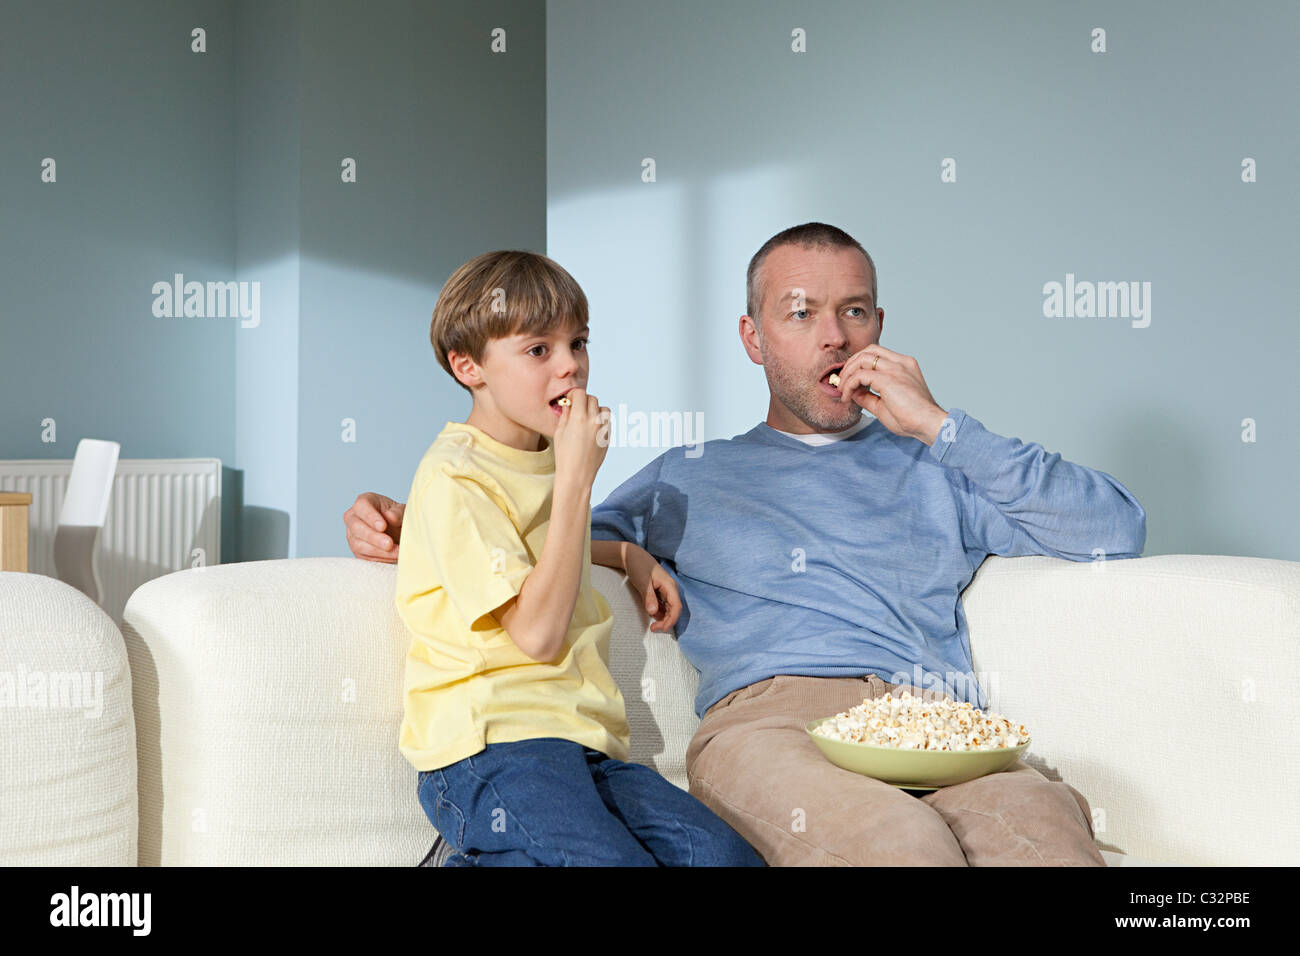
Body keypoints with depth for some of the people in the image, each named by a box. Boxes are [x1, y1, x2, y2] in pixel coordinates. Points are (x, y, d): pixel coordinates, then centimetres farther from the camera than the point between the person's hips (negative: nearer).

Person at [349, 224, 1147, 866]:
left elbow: (1117, 532, 18)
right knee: (898, 845, -38)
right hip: (771, 716, -1)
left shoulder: (936, 466, 29)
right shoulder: (688, 479, 31)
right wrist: (418, 530, 15)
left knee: (1044, 832, -36)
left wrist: (939, 425, 13)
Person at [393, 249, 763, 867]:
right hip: (494, 742, -8)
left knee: (727, 855, -14)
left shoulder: (546, 457, 21)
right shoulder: (455, 475, -8)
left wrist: (628, 554, 26)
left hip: (584, 743, 8)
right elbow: (537, 634, -15)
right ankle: (479, 860, -6)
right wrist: (576, 475, -14)